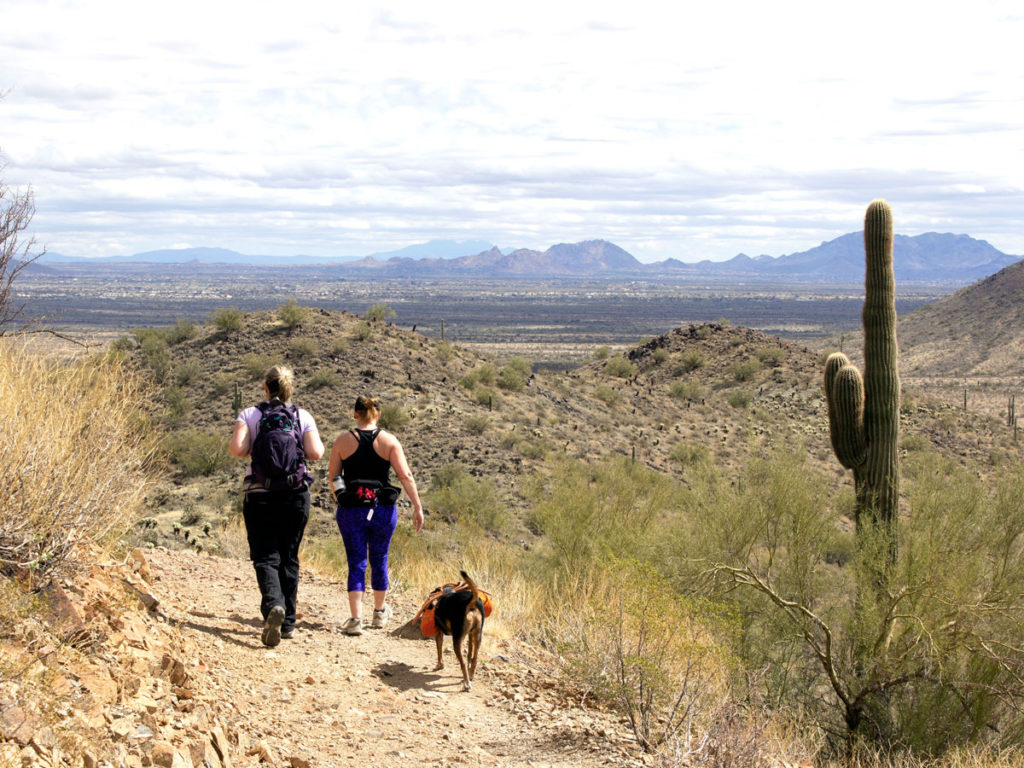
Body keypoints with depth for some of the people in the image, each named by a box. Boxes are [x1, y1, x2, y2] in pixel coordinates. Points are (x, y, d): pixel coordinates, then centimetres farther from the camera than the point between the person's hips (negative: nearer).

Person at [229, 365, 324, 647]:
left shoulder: (250, 415, 0)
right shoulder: (303, 417, 2)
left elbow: (237, 449, -12)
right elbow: (315, 453, -9)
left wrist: (254, 449, 9)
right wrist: (318, 443, 13)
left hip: (260, 496, -2)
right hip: (296, 496, 2)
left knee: (265, 558, -2)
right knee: (289, 558, 14)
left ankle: (274, 605, -31)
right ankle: (287, 622, 18)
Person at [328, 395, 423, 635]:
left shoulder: (343, 440, -3)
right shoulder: (389, 441, -3)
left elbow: (332, 475, 2)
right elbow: (405, 475, -8)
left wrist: (338, 496, 20)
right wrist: (417, 506, -5)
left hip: (351, 510, -1)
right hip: (384, 508, 1)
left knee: (356, 563, 3)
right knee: (379, 561, 17)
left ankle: (355, 618, -8)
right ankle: (379, 613, 32)